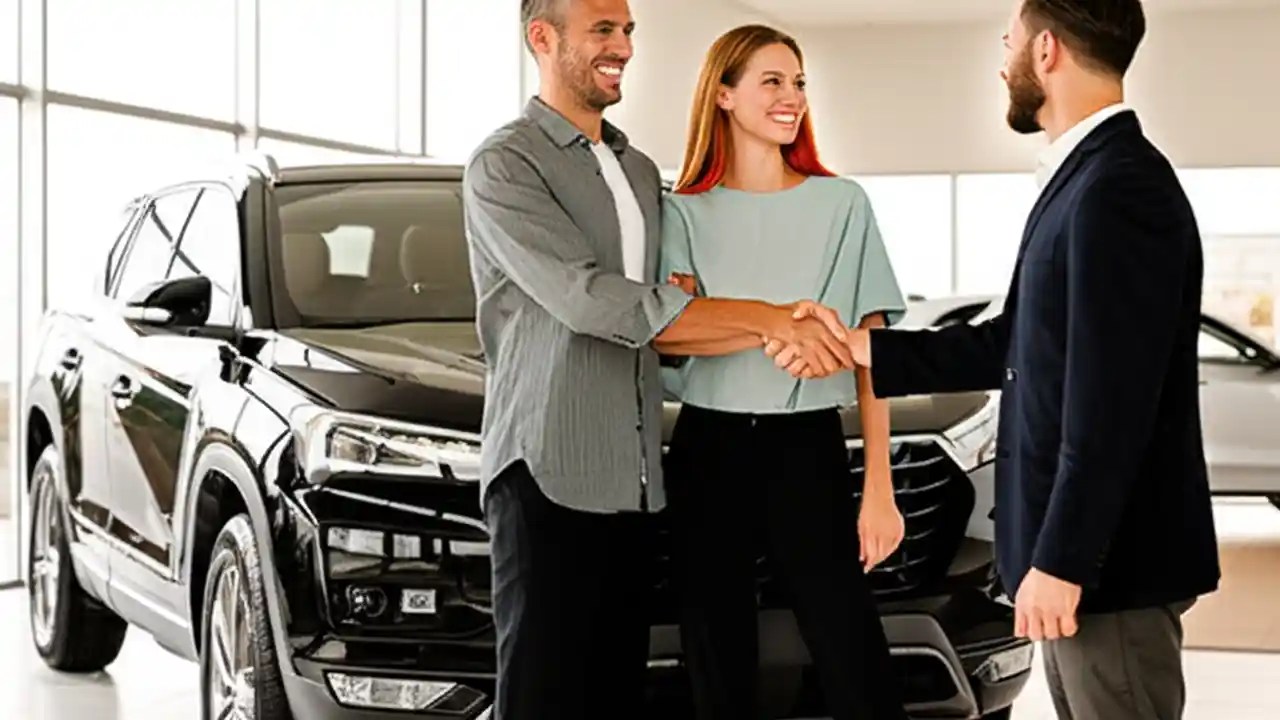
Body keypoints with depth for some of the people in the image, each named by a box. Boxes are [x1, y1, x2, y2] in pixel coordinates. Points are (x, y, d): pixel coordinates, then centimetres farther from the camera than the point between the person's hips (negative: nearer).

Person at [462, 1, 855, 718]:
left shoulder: (640, 172, 17)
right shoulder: (505, 166, -7)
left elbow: (658, 322, 11)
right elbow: (592, 301, -18)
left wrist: (773, 335, -10)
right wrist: (769, 318, -17)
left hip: (632, 477, 7)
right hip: (549, 472, -7)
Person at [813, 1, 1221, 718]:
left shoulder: (1118, 187, -19)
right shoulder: (1087, 177, 13)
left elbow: (1111, 402, -23)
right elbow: (1012, 347, 16)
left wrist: (1061, 560, -22)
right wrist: (859, 346, 14)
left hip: (1109, 555, -10)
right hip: (1076, 549, 10)